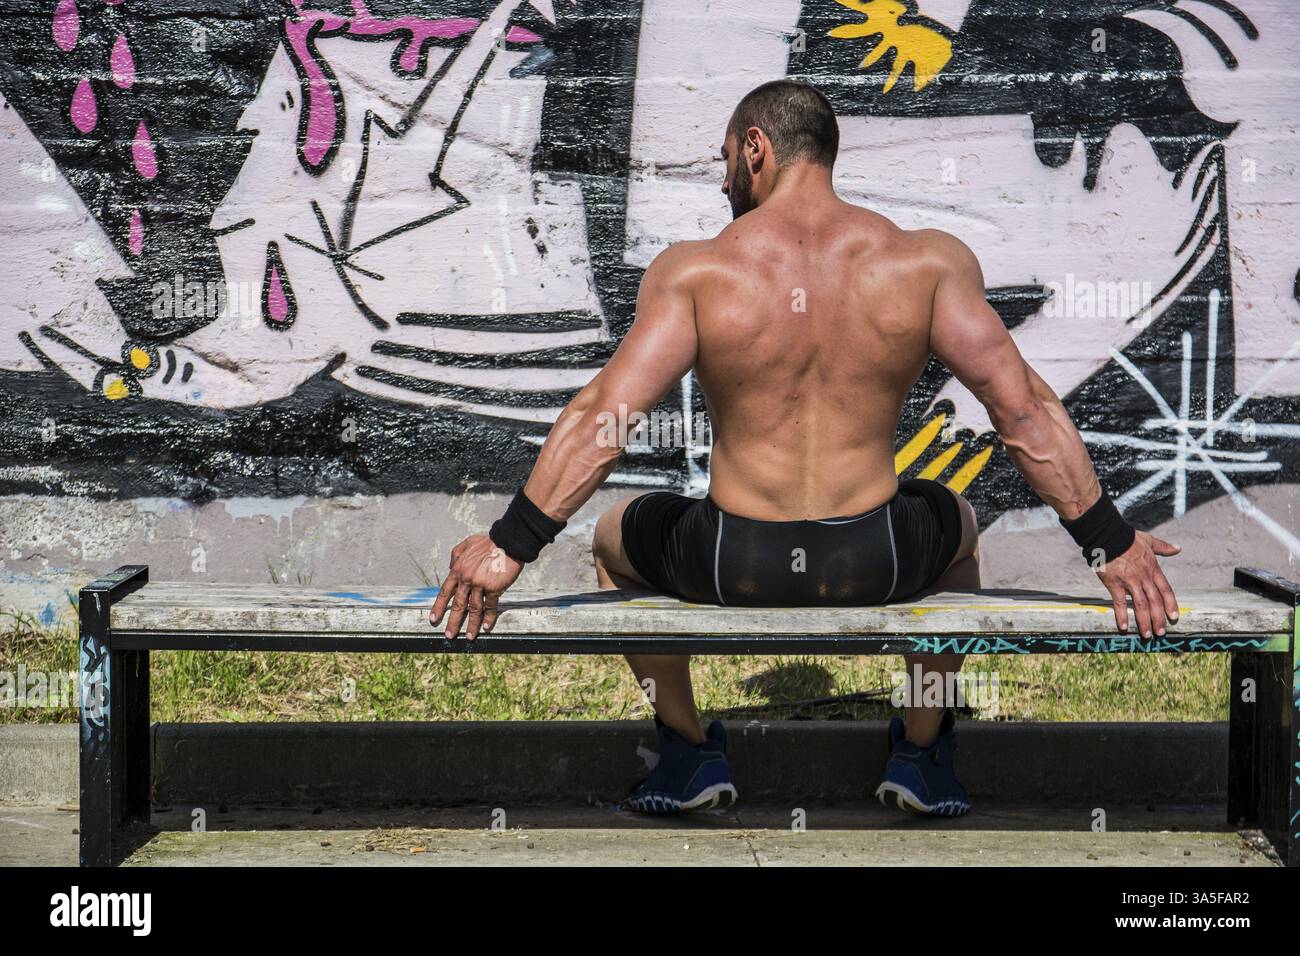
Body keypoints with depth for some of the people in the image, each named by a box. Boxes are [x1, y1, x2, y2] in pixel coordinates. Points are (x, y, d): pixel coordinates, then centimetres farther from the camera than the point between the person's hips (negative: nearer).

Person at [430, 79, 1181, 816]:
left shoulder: (693, 270, -9)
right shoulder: (929, 261, -5)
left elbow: (605, 416, -15)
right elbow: (1024, 409, -7)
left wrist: (511, 544, -10)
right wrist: (1111, 541, 0)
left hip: (735, 565, -1)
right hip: (877, 563, 1)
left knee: (615, 537, 33)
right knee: (957, 522, 39)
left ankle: (691, 750, 32)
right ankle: (924, 749, 38)